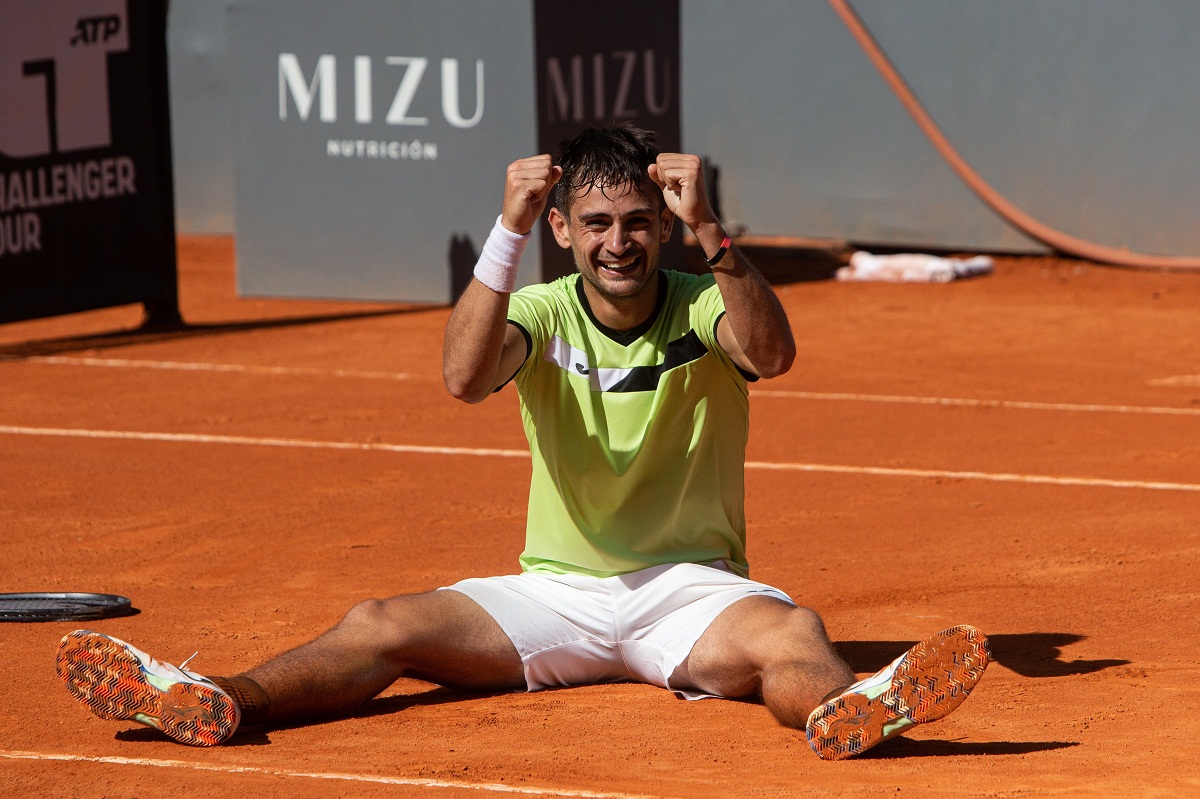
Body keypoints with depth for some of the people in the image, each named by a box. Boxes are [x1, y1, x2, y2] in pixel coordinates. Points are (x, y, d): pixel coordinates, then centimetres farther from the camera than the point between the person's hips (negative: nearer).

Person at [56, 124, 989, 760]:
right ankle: (212, 702, -41)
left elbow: (771, 353, -27)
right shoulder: (543, 315, 1)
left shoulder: (703, 310, -3)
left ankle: (849, 709, -70)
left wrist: (708, 228, -39)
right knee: (383, 626, -20)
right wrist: (508, 231, -31)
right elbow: (466, 377, -21)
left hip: (688, 590, -2)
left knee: (794, 635, -36)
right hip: (559, 587, 3)